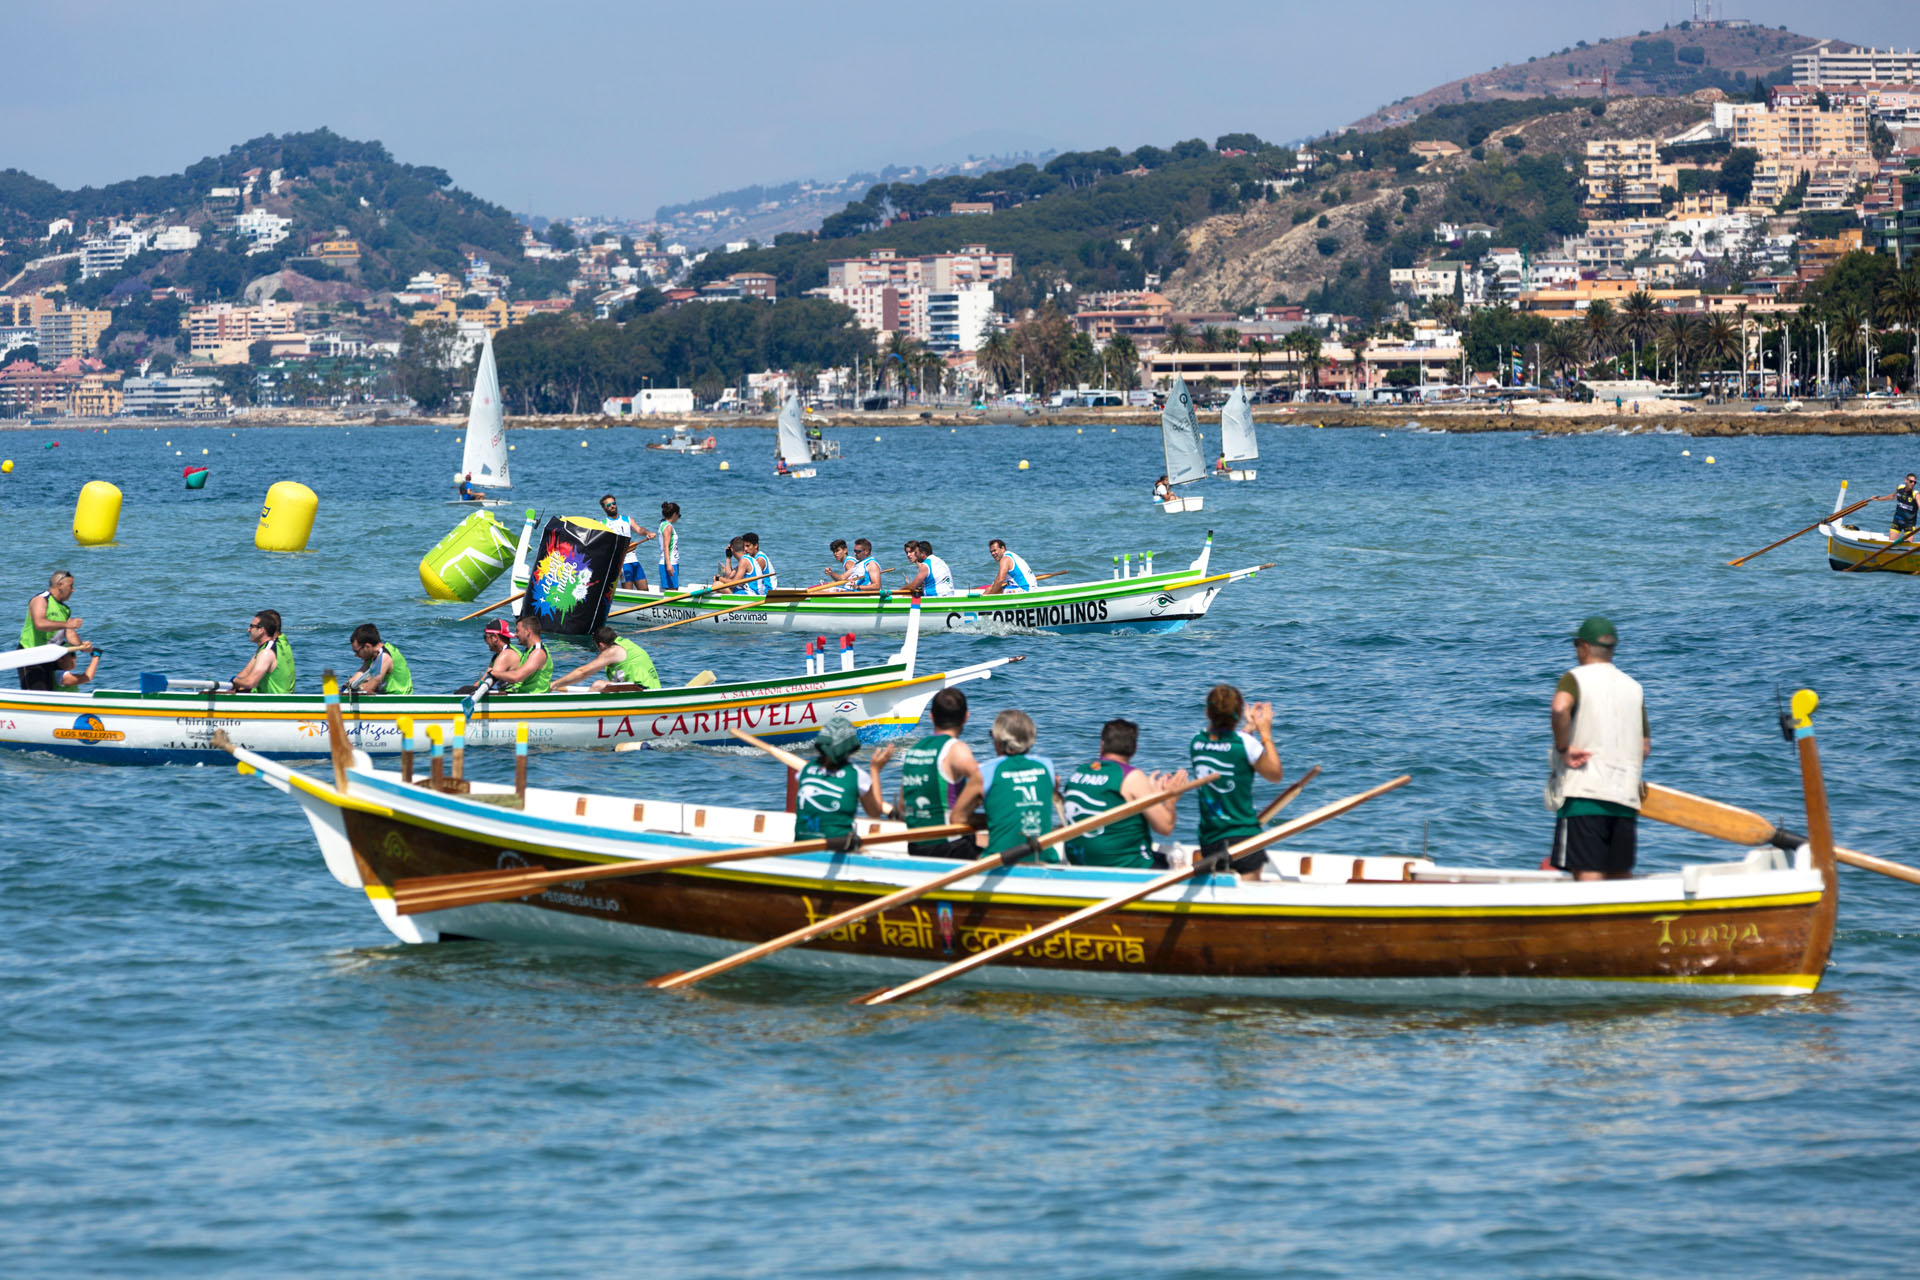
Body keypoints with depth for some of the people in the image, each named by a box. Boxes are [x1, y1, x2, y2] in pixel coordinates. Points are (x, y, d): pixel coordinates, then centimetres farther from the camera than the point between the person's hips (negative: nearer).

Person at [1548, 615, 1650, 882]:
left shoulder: (1575, 678, 0)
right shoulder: (1634, 687, 17)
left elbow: (1560, 707, -24)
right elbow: (1645, 747, 16)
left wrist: (1563, 748, -12)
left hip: (1583, 792, -5)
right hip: (1625, 796, 5)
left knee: (1587, 875, -11)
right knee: (1620, 878, 14)